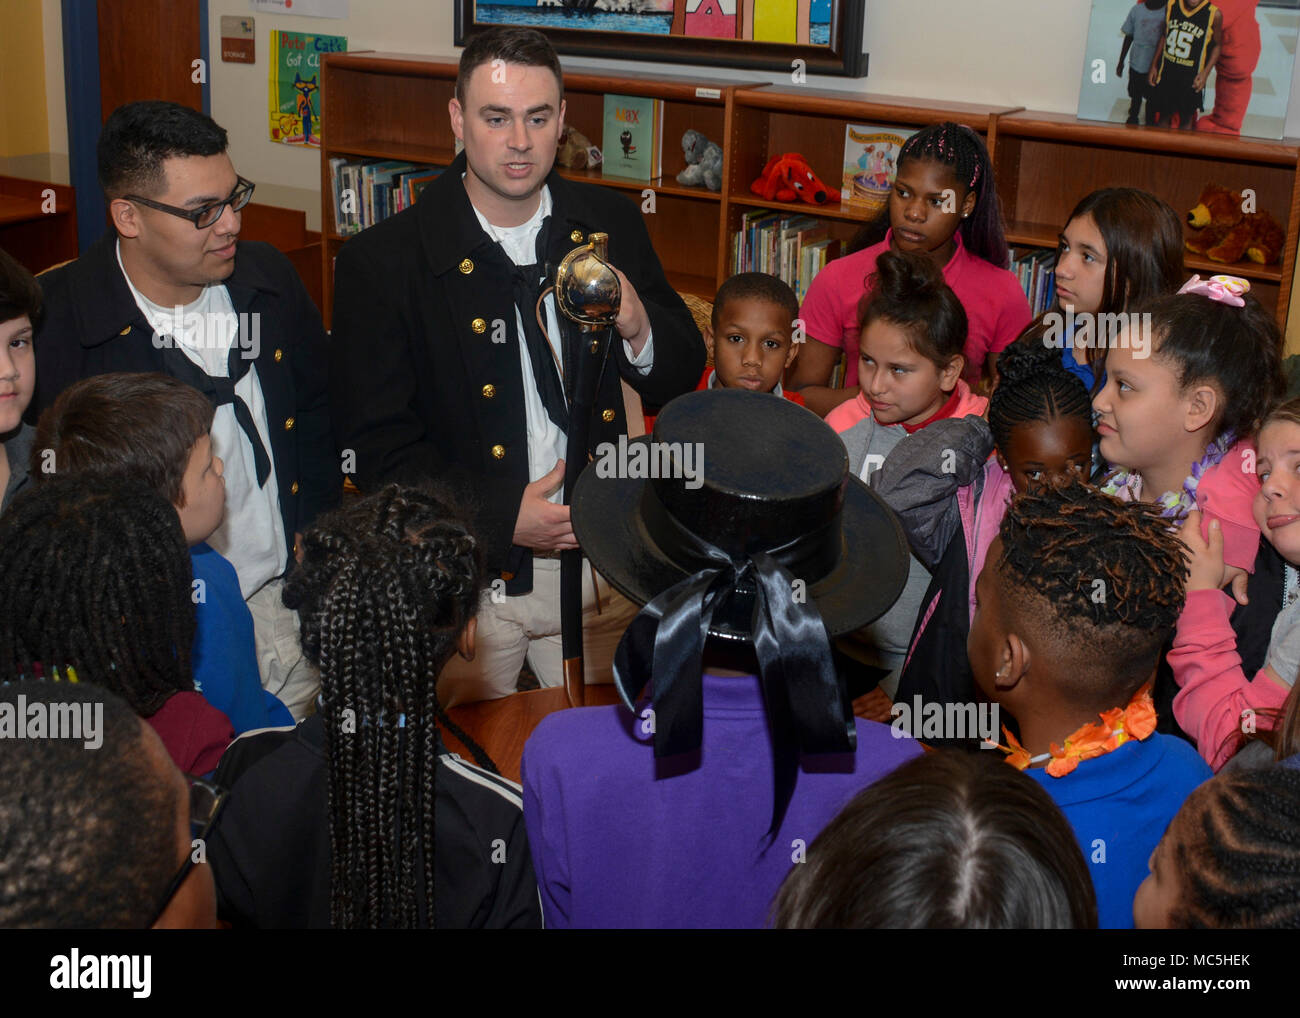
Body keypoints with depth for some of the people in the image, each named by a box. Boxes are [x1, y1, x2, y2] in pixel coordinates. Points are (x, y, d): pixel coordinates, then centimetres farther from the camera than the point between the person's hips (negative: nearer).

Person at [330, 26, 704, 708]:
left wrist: (638, 328, -17)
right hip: (463, 573, -3)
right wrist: (500, 516, -21)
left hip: (597, 565, 3)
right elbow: (373, 442, -12)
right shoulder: (381, 262, -11)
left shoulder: (609, 225, 2)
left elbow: (680, 382, 6)